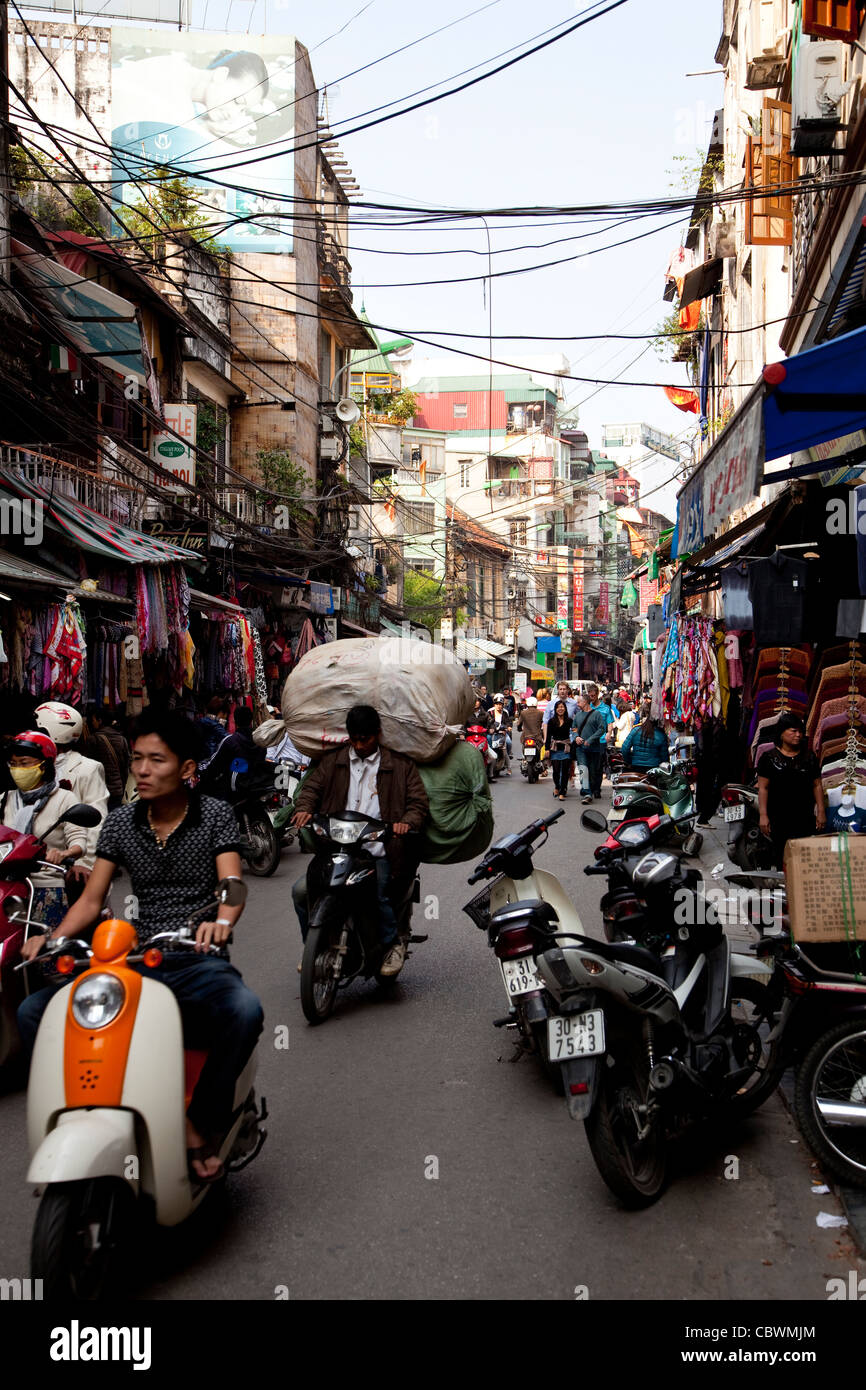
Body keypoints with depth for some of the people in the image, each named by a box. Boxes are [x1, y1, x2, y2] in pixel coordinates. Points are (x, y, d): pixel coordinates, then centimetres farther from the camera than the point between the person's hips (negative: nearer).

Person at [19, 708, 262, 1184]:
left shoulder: (215, 816, 0)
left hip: (197, 961, -3)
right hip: (134, 961, 4)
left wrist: (221, 922, -36)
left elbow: (232, 885, -13)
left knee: (244, 1011, -36)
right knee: (32, 1013, -15)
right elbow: (91, 898, 7)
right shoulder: (120, 823, 9)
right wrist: (53, 938, -13)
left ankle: (202, 1125, -17)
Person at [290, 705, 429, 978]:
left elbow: (418, 801, 6)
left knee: (375, 896, -29)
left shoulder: (400, 764, 9)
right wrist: (305, 808, -12)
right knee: (302, 889, -16)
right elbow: (312, 786, 12)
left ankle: (393, 944, 2)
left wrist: (407, 822, -17)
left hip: (379, 853, -3)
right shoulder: (333, 761, 17)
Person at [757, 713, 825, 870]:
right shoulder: (769, 758, 1)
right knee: (781, 856, 1)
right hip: (778, 819, -2)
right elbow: (763, 788, -1)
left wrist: (821, 812, 5)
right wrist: (763, 815, -7)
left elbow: (817, 786, 11)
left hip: (805, 818, 2)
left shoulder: (809, 757, 10)